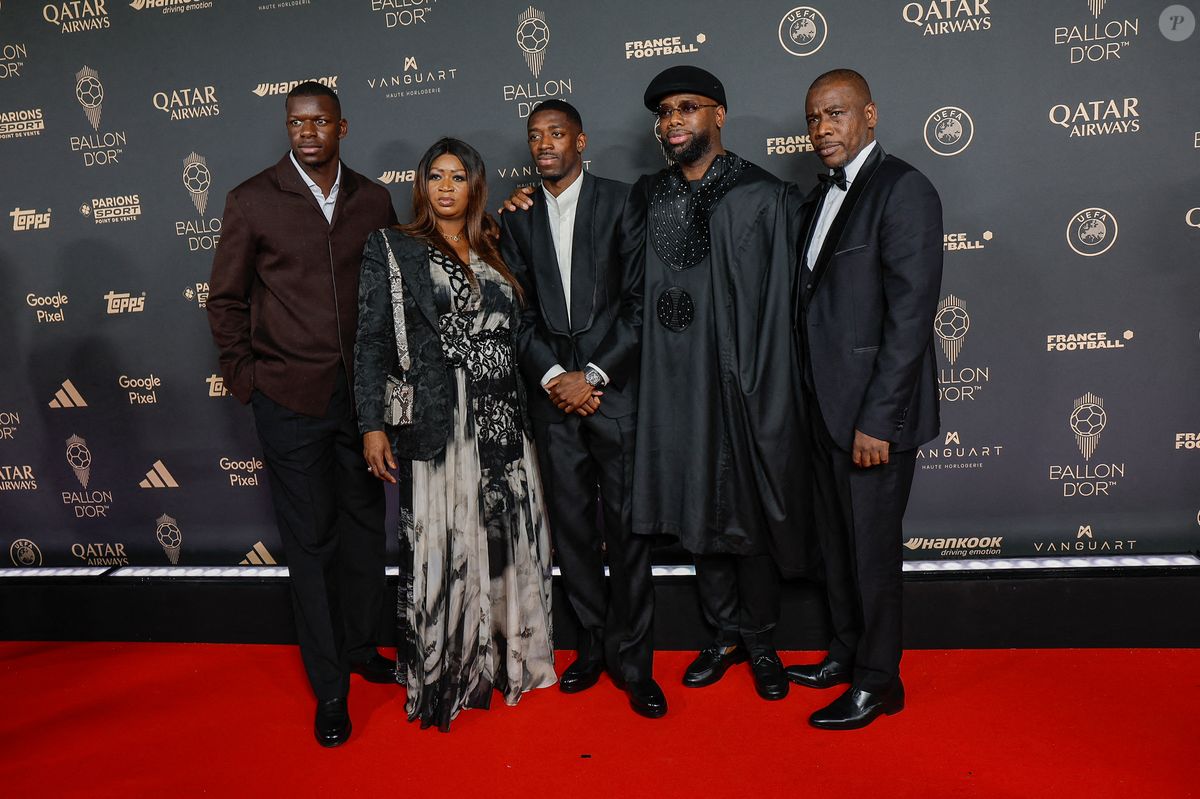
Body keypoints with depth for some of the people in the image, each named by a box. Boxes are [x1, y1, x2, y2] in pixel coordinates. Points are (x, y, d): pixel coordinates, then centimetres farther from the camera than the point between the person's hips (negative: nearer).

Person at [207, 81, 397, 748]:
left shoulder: (372, 200, 6)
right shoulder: (252, 201, -2)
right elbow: (226, 300, 4)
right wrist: (245, 376, -1)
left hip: (362, 392, 3)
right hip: (290, 398, -3)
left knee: (366, 525, 13)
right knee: (311, 540, 4)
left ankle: (360, 647, 34)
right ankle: (329, 687, 18)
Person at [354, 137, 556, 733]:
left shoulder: (493, 252, 15)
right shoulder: (392, 249, 1)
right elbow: (372, 341, -4)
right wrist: (373, 424, -10)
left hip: (501, 420, 5)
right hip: (436, 422, -4)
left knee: (507, 542, 10)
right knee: (442, 548, 1)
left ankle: (501, 658, 29)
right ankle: (441, 677, 18)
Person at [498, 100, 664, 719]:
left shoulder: (621, 202, 1)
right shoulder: (518, 219, 11)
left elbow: (640, 301, -5)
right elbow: (519, 312, 7)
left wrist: (594, 375, -11)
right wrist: (553, 377, -7)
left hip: (616, 389, -3)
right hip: (552, 392, 3)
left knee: (627, 529, 1)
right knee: (571, 527, 9)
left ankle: (633, 661, 13)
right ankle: (594, 644, 25)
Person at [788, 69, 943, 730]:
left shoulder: (903, 190, -13)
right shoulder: (822, 195, 14)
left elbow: (910, 315, -19)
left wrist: (878, 420, -20)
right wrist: (813, 399, 11)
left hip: (873, 408, -8)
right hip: (826, 402, 8)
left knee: (871, 545, 4)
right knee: (837, 539, 18)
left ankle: (877, 681, 21)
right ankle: (845, 653, 36)